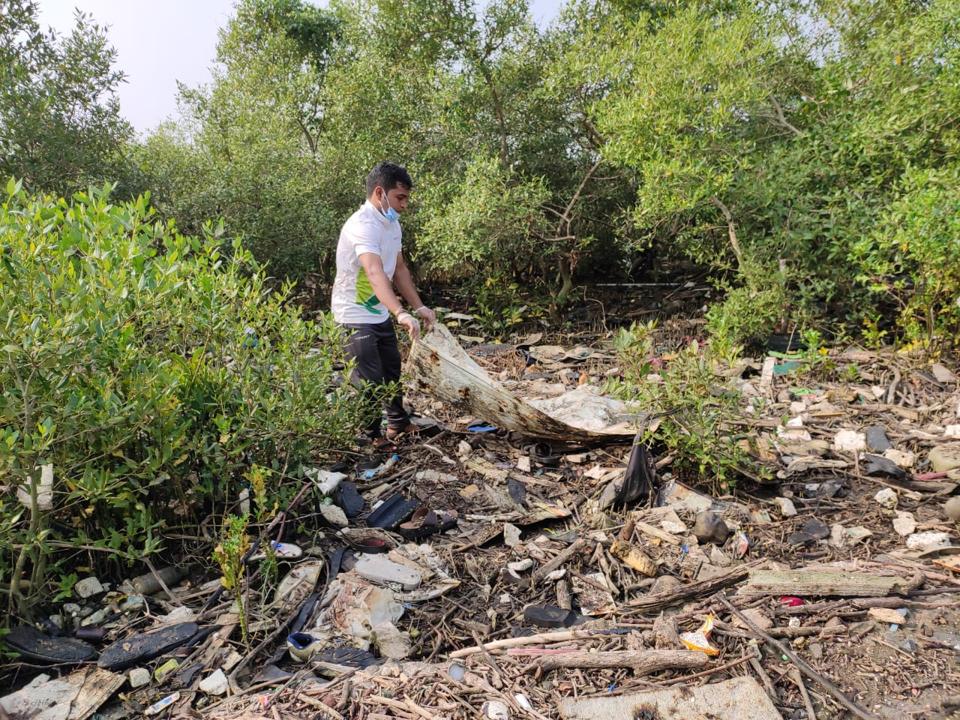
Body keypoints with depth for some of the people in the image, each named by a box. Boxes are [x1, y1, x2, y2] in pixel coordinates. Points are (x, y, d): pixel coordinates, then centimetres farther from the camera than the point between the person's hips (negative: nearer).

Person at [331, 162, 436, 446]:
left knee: (392, 369, 21)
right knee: (370, 381, -3)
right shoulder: (363, 225, -27)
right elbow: (375, 274, -43)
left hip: (381, 313, 10)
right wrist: (401, 313, -56)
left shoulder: (392, 223, 4)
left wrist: (419, 307, 5)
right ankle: (370, 439, 17)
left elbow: (399, 269, 12)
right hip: (356, 316, -10)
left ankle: (398, 424, 41)